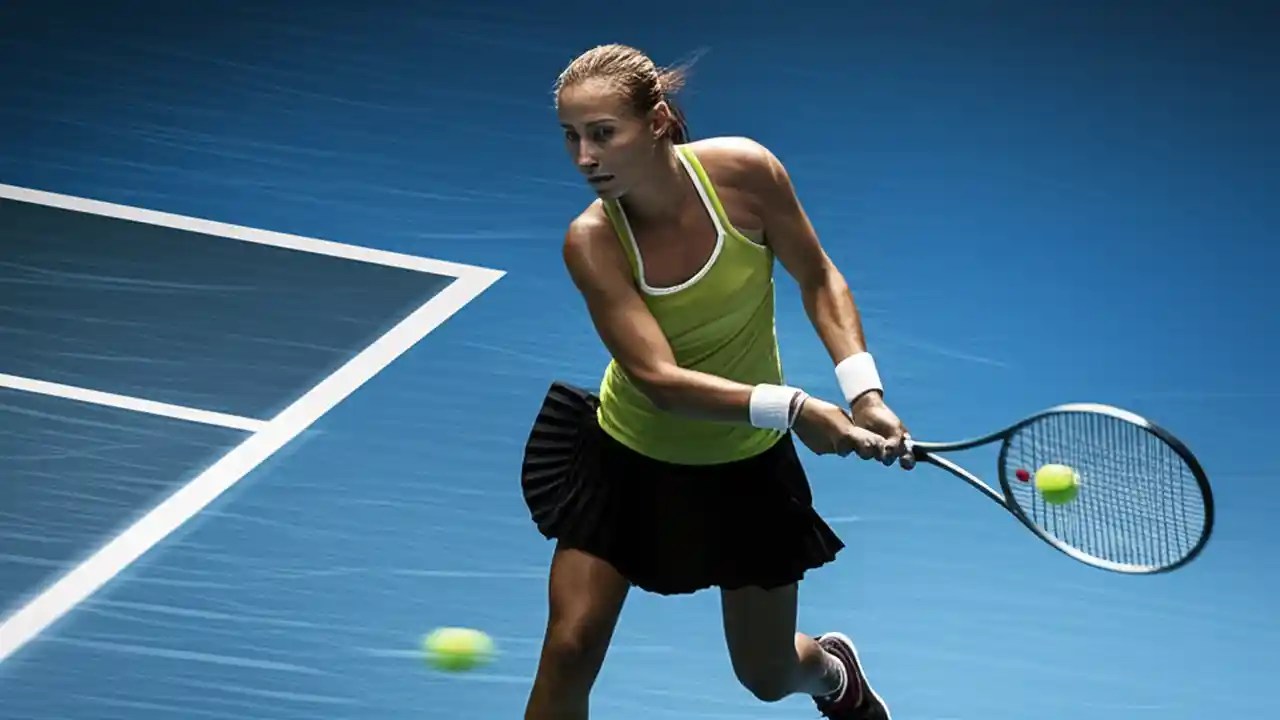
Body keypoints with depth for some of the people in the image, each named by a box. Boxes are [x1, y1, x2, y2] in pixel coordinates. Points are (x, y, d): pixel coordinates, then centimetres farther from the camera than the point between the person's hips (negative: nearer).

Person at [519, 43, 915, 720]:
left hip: (747, 467, 1)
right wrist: (790, 407, -43)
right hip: (627, 461, -1)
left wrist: (863, 390, -20)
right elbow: (659, 378, -31)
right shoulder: (591, 241, -24)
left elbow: (816, 277, -6)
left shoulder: (742, 170, -22)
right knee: (568, 651, -11)